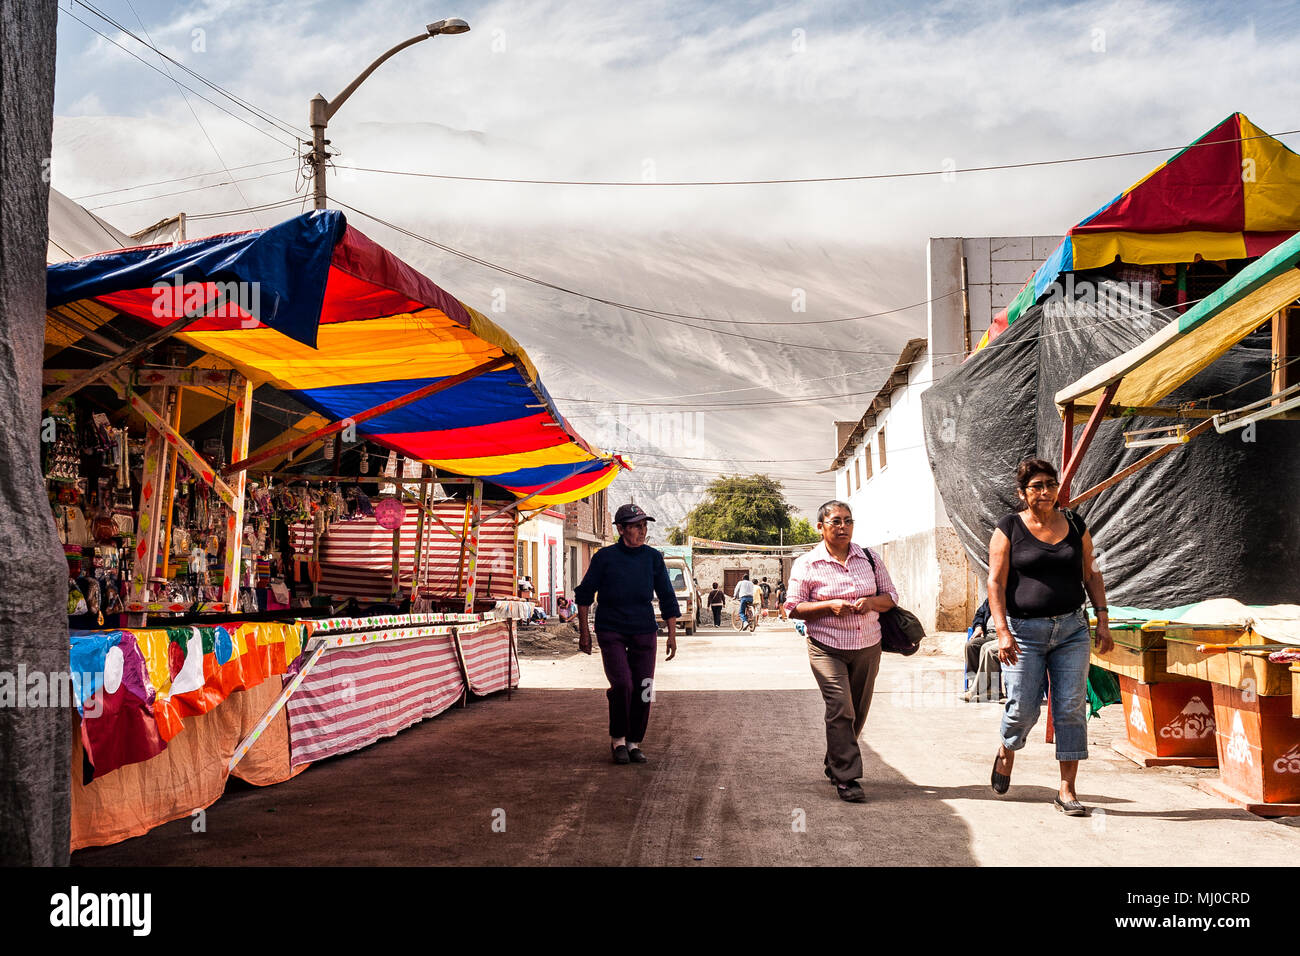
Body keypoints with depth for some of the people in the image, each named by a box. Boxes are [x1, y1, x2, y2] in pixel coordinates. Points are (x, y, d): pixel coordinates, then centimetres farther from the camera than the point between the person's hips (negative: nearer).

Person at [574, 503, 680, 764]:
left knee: (642, 689, 0)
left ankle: (634, 743, 16)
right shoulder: (604, 557, -2)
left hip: (644, 632, 3)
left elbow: (667, 597, 10)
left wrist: (672, 634, 5)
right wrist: (584, 632, 5)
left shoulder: (653, 558, 5)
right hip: (611, 631, -3)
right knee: (622, 684, -15)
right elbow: (584, 594, 6)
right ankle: (617, 739, 6)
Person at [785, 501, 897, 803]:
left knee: (857, 712, 11)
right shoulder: (806, 564, -3)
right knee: (840, 708, -16)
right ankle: (846, 778, -10)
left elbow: (890, 596, 13)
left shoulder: (870, 558, 7)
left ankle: (834, 766, 31)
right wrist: (829, 606, -18)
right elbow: (793, 608, -3)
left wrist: (871, 602, -10)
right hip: (827, 648, -4)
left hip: (867, 647, 4)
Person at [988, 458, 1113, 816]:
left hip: (1071, 629, 3)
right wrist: (1002, 632, -15)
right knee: (1023, 708, -3)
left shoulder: (1075, 526, 8)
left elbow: (1091, 574, 14)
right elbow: (996, 583, -7)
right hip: (1024, 631, -3)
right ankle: (1007, 751, 31)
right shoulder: (1008, 529, -3)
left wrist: (1103, 620, 5)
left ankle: (1066, 790, 4)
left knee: (1071, 708, -3)